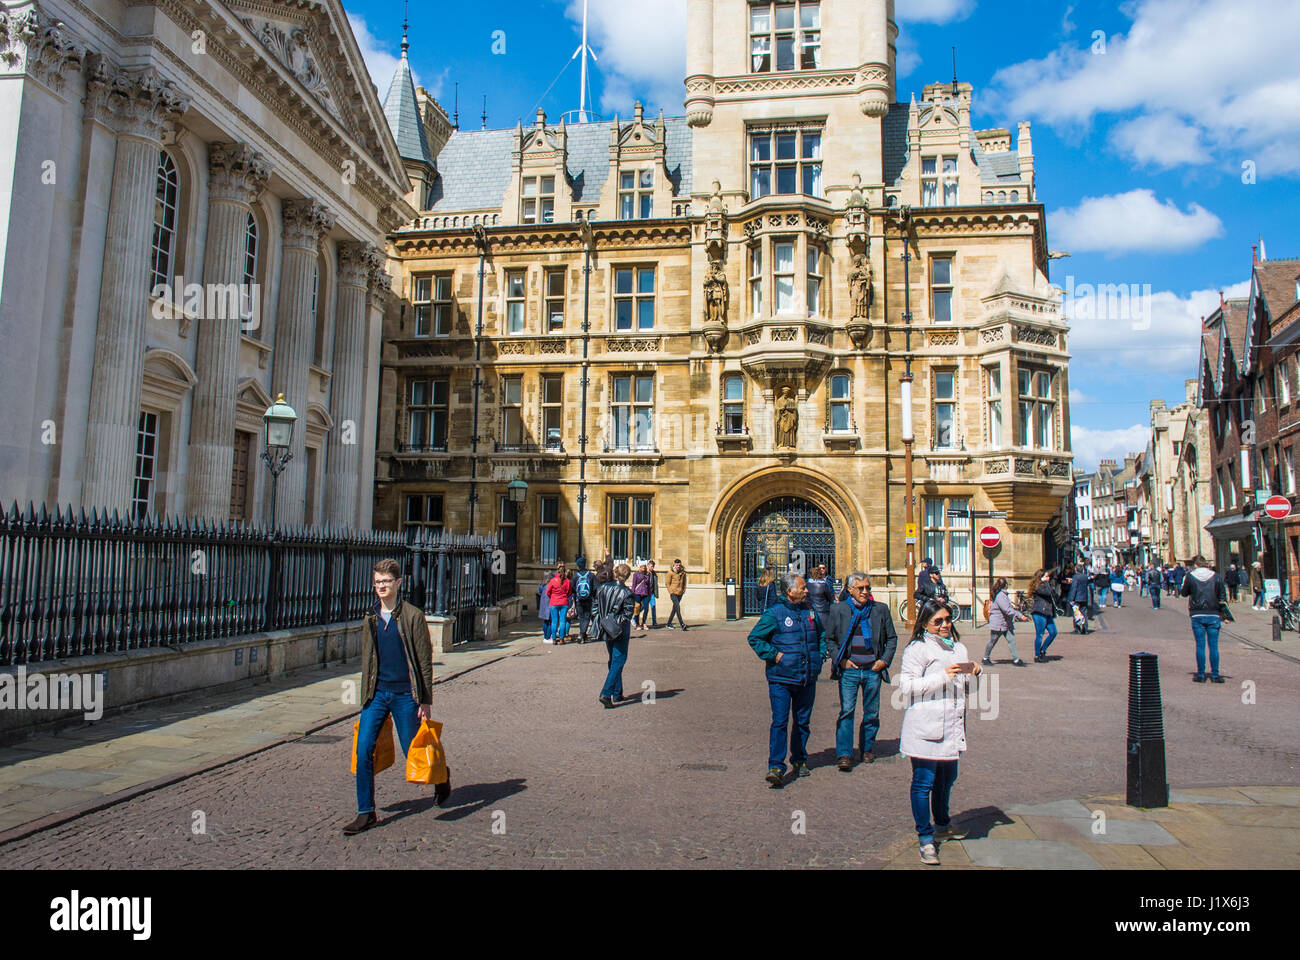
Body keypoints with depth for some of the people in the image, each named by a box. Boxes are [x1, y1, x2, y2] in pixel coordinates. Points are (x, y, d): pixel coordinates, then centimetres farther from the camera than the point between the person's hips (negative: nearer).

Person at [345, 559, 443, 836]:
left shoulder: (413, 616, -8)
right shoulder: (371, 618, 8)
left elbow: (425, 661, -6)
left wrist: (426, 701, -8)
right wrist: (366, 696, 17)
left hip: (405, 694, -4)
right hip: (377, 693, 5)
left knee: (412, 751, 5)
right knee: (363, 749, -4)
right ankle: (366, 813, 7)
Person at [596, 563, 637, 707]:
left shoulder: (603, 588, 0)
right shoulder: (626, 593, -14)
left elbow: (596, 608, 4)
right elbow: (628, 614, -14)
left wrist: (601, 624, 11)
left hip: (605, 630, 6)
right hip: (620, 631, -5)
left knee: (613, 661, 19)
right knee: (618, 662, -1)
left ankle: (617, 693, 25)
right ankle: (606, 694, -13)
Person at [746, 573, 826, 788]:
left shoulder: (810, 610, 10)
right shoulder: (775, 612, -7)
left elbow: (821, 634, 27)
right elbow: (754, 637, -5)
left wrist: (820, 655, 14)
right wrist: (773, 655, -11)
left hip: (807, 679, 5)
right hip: (781, 678, -5)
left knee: (802, 721, 14)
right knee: (779, 722, -10)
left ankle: (799, 761, 30)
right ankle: (776, 768, -9)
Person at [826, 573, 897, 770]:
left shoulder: (881, 610, 6)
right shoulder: (837, 610, 2)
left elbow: (892, 638, 13)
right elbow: (829, 639, 8)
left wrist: (885, 660, 1)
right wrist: (840, 660, -4)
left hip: (873, 670, 2)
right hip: (849, 670, -2)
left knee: (872, 713, 10)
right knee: (846, 711, -9)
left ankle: (867, 749, 28)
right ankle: (844, 755, -6)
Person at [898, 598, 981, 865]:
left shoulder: (958, 648, 16)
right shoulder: (917, 649, -8)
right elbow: (906, 686, -16)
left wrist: (974, 672, 6)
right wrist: (942, 677, -20)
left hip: (952, 727, 7)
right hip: (925, 729, -7)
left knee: (947, 778, 18)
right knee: (924, 781, -3)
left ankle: (942, 825, 39)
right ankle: (925, 838, 7)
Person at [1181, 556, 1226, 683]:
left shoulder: (1190, 577, -2)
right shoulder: (1216, 577, 2)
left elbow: (1184, 593, 9)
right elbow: (1223, 597, 4)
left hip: (1197, 615, -1)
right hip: (1213, 615, 1)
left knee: (1200, 645, 4)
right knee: (1213, 645, 4)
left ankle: (1201, 675, 6)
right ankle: (1214, 675, 6)